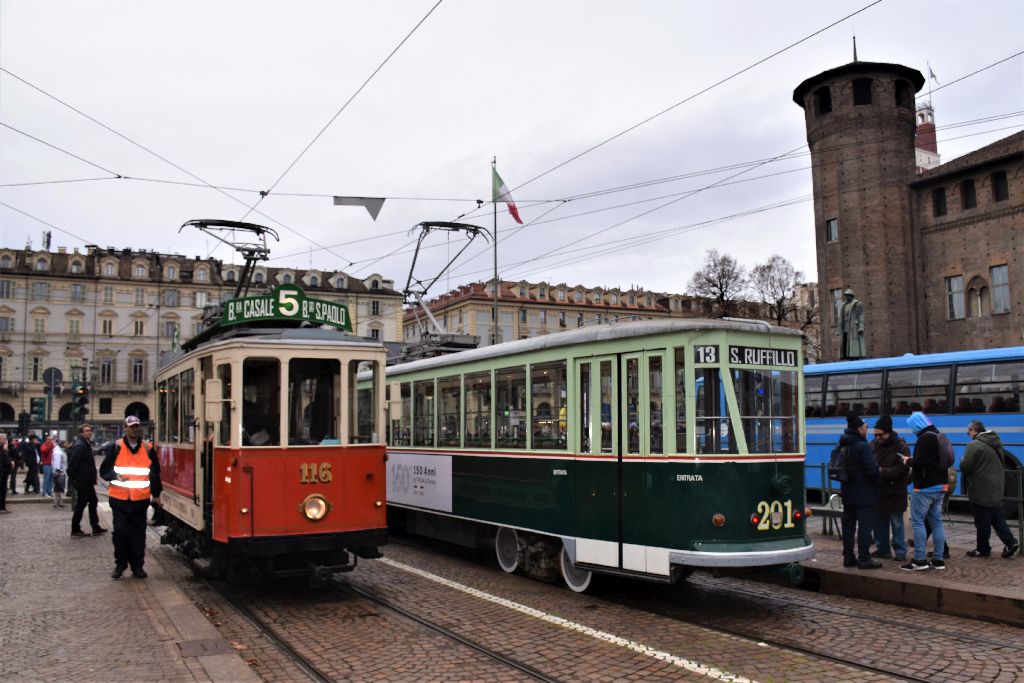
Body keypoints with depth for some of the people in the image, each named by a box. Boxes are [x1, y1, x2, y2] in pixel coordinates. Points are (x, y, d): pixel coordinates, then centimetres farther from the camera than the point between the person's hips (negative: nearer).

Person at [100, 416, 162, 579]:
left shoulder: (147, 448, 7)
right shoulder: (116, 447, 0)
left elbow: (155, 473, 14)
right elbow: (104, 470, 2)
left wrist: (156, 495, 15)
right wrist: (116, 476, -18)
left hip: (141, 499, 2)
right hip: (120, 498, -1)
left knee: (138, 533, 4)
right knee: (120, 531, 0)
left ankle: (137, 566, 14)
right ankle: (120, 564, 16)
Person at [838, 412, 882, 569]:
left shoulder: (843, 447, 11)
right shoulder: (862, 446, -16)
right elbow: (872, 469, -18)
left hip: (848, 493, 8)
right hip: (864, 494, -8)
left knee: (848, 525, 11)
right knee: (865, 526, -3)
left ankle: (848, 557, 16)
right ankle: (864, 559, -3)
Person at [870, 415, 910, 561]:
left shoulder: (901, 447, -8)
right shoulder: (873, 445, 5)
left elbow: (903, 469, -16)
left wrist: (882, 471, -22)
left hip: (895, 492, -5)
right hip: (877, 490, 5)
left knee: (896, 523, 2)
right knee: (879, 521, 12)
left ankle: (900, 551, 11)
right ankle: (883, 549, 23)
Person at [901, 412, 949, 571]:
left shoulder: (925, 438, -15)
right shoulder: (940, 436, 16)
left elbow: (919, 461, -23)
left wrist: (908, 461, -4)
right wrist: (913, 466, 15)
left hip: (925, 487, -9)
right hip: (940, 486, 9)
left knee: (917, 521, -5)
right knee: (936, 522, 11)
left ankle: (920, 560, -5)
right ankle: (938, 560, 14)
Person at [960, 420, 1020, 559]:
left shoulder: (974, 445, -17)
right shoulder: (996, 444, 10)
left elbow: (965, 467, -19)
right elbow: (1000, 464, 19)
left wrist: (962, 462, 1)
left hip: (981, 490, -8)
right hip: (996, 489, 8)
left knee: (982, 521, 2)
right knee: (997, 517, 17)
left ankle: (982, 549, 11)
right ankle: (1010, 542, 8)